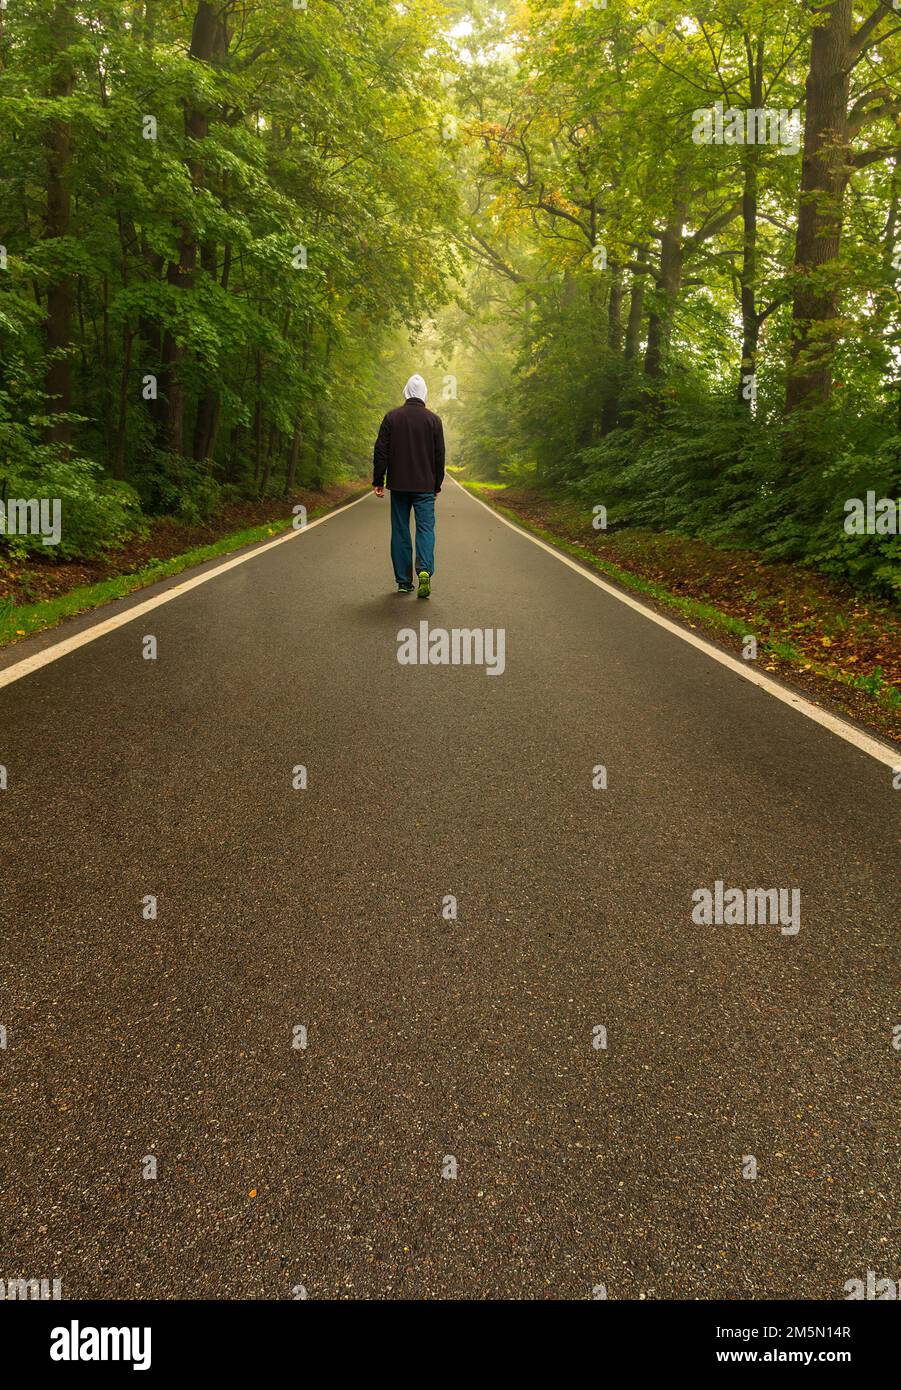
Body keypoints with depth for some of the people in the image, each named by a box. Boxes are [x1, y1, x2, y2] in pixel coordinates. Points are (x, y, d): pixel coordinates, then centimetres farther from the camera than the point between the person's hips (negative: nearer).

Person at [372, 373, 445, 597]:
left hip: (398, 485, 1)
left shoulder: (392, 417, 1)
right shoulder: (433, 420, 1)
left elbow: (380, 451, -1)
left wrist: (378, 481, 4)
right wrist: (437, 485, 11)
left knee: (400, 530, 7)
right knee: (425, 527, 0)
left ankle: (404, 581, 8)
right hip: (425, 486, -1)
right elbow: (439, 455, 3)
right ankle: (425, 570, -24)